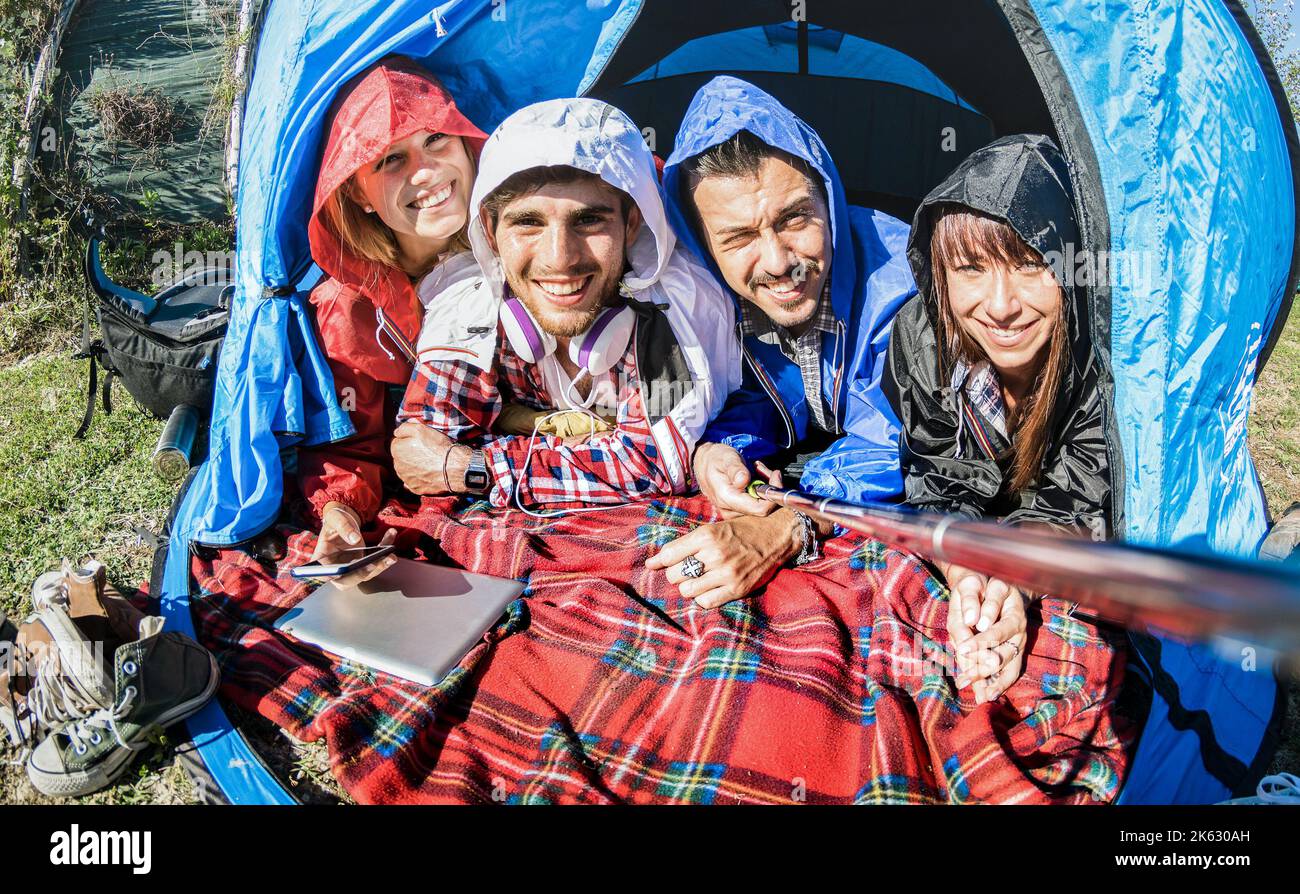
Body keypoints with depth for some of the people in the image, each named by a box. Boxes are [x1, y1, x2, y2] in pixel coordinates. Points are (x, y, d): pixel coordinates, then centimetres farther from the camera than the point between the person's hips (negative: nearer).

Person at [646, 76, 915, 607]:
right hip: (783, 471, 2)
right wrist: (712, 453, -28)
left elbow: (899, 448, -30)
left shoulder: (899, 274, -30)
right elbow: (744, 399, -3)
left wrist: (784, 531, -45)